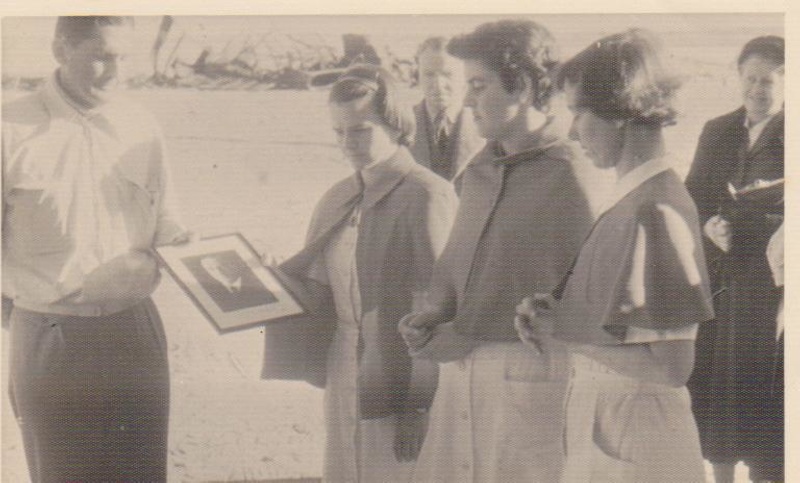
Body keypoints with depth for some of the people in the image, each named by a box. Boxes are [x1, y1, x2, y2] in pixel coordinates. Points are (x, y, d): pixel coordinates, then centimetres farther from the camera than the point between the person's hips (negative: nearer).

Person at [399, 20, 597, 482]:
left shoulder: (569, 178, -11)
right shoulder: (480, 170, 14)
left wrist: (467, 336, -13)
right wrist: (436, 313, 2)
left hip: (530, 372, -7)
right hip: (461, 371, 7)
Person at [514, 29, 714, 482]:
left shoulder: (658, 210, -19)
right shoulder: (626, 199, 8)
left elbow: (673, 366, -21)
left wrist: (566, 330, -14)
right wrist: (553, 314, -3)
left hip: (634, 440, -8)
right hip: (601, 425, 8)